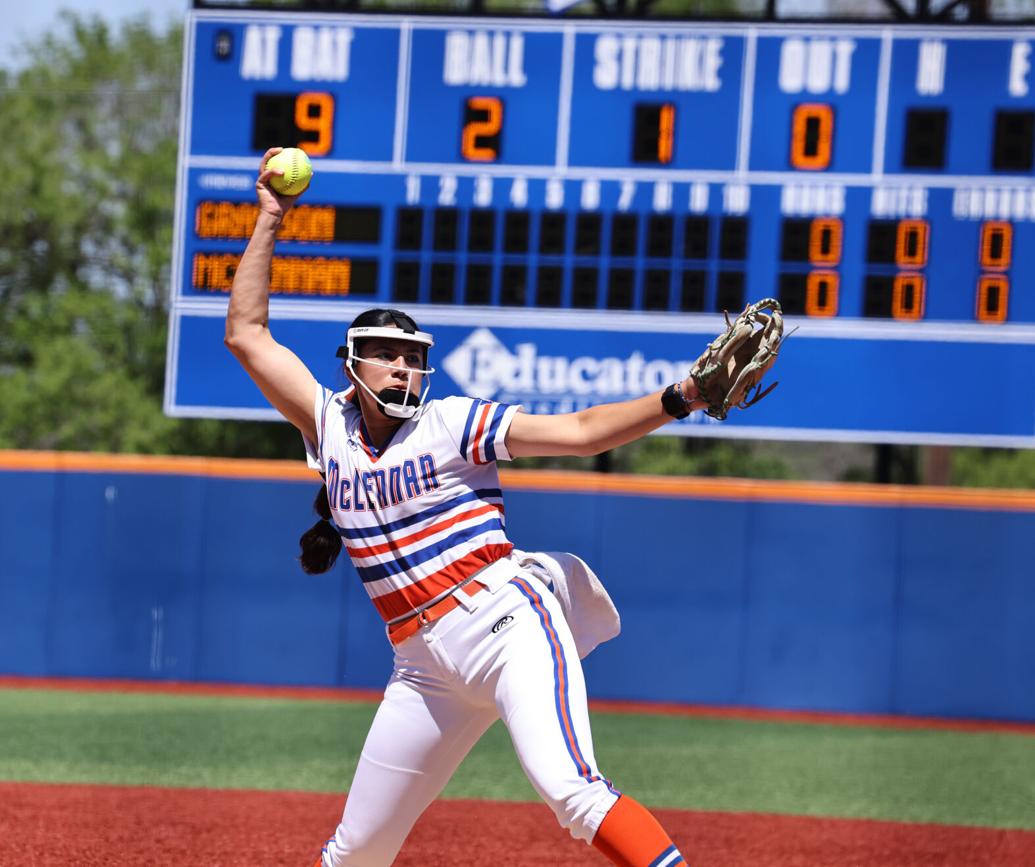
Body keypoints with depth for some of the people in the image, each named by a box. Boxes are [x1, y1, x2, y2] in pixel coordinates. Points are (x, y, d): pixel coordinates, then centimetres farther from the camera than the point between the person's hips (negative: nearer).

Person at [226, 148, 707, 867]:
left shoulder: (453, 424, 2)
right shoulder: (332, 426, 13)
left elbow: (580, 432, -6)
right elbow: (247, 335, 13)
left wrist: (678, 399, -19)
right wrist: (270, 221, 11)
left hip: (508, 625, -5)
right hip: (428, 666, 5)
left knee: (570, 791, -29)